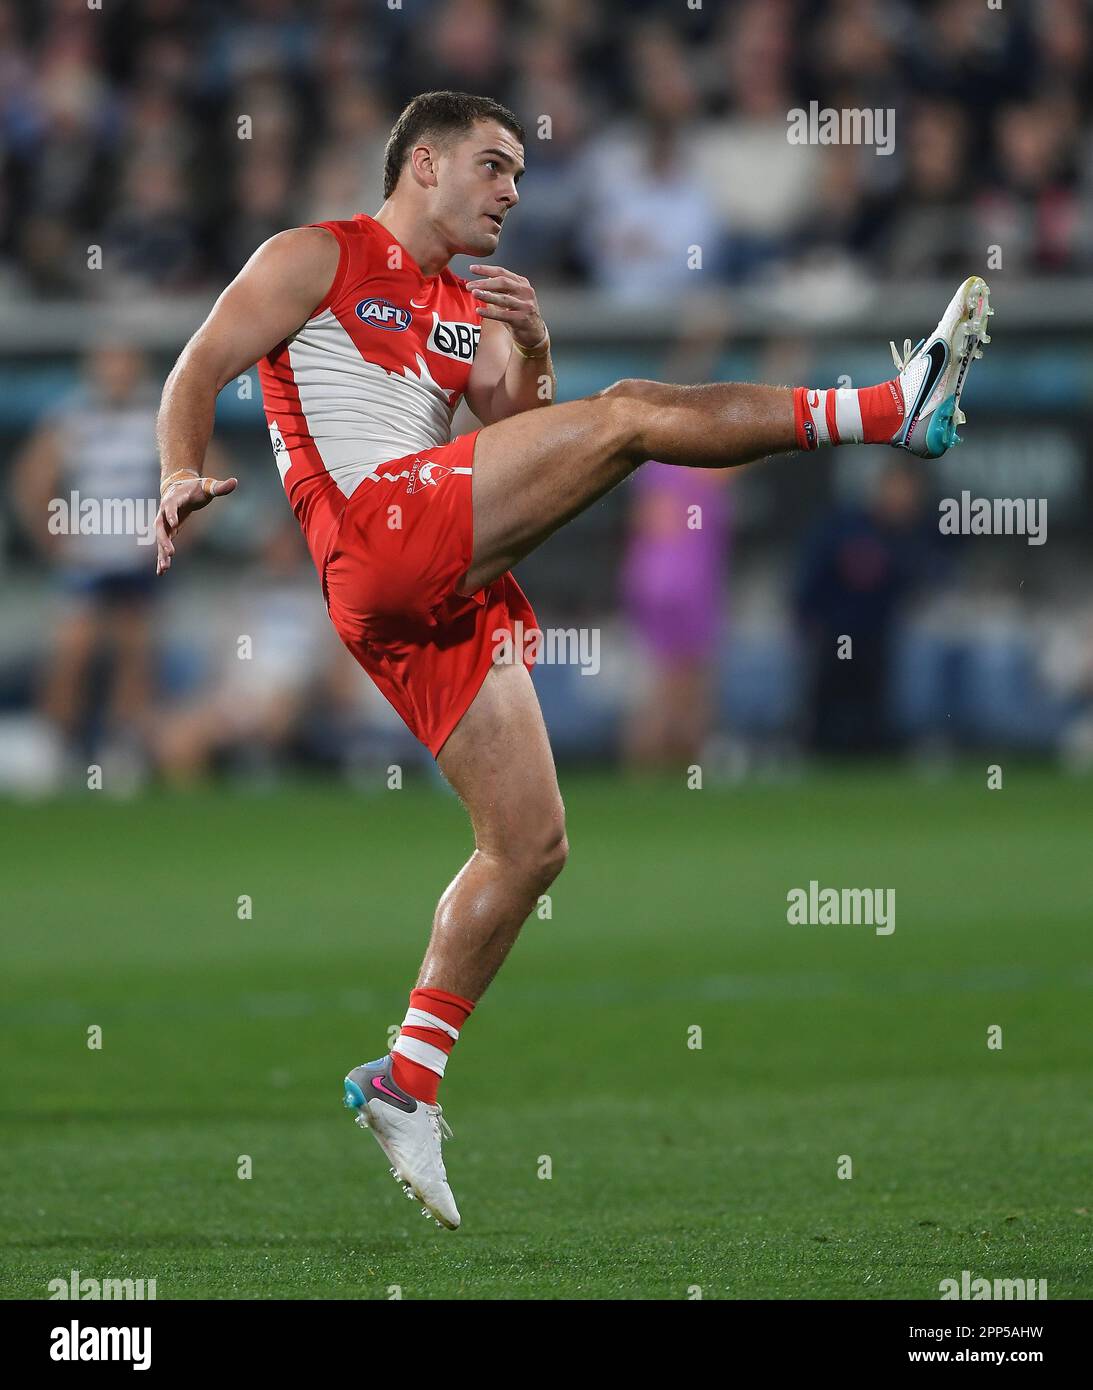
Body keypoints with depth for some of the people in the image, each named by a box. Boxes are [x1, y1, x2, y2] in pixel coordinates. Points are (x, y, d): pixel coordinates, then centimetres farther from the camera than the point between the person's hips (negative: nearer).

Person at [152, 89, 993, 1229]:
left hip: (444, 599, 8)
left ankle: (406, 1082, 9)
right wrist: (182, 477, -16)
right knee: (628, 416, -18)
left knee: (530, 844, 5)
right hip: (379, 528, -8)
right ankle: (893, 409, -18)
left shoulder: (472, 310, 28)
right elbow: (197, 371, 2)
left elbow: (515, 441, 18)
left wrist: (530, 356, -1)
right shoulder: (318, 259, 10)